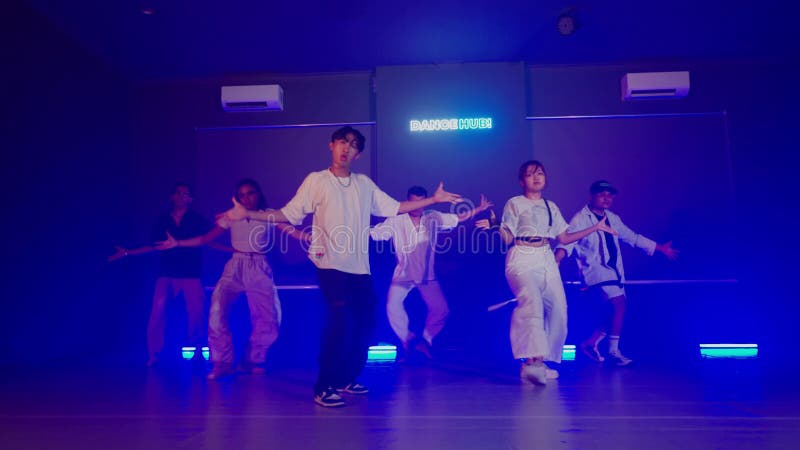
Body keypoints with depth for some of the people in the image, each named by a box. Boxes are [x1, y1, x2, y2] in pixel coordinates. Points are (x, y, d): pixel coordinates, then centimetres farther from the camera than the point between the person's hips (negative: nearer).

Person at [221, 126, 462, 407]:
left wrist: (434, 199, 11)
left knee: (365, 325, 7)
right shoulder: (316, 181, 3)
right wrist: (247, 214, -11)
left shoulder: (364, 184, 14)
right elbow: (288, 214, -1)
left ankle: (347, 380, 26)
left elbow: (395, 208, 14)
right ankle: (323, 388, -1)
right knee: (340, 323, -16)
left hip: (360, 268, 5)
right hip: (331, 265, -5)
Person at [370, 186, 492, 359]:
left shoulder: (433, 218, -2)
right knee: (393, 306, -17)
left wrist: (480, 208, -2)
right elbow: (372, 233, -14)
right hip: (403, 274, -2)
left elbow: (460, 218, 5)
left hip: (427, 275, 2)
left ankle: (425, 341, 17)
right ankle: (408, 341, 5)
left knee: (440, 309, -6)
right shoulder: (396, 221, -10)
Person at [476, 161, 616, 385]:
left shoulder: (551, 207, 21)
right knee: (532, 301, -31)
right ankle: (532, 360, -39)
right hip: (522, 260, -6)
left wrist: (595, 227, 22)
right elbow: (508, 238, -1)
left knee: (558, 310, -5)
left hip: (547, 261, 6)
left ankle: (542, 362, 8)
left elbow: (564, 238, 21)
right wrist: (494, 226, -21)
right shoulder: (515, 204, 6)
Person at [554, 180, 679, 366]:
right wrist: (555, 261, -40)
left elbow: (632, 237, 25)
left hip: (614, 271, 8)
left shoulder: (612, 218, 16)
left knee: (616, 310, 4)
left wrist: (661, 248, 29)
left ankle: (590, 343, 20)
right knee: (619, 304, -19)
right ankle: (614, 351, -6)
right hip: (596, 270, -8)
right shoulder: (581, 219, -7)